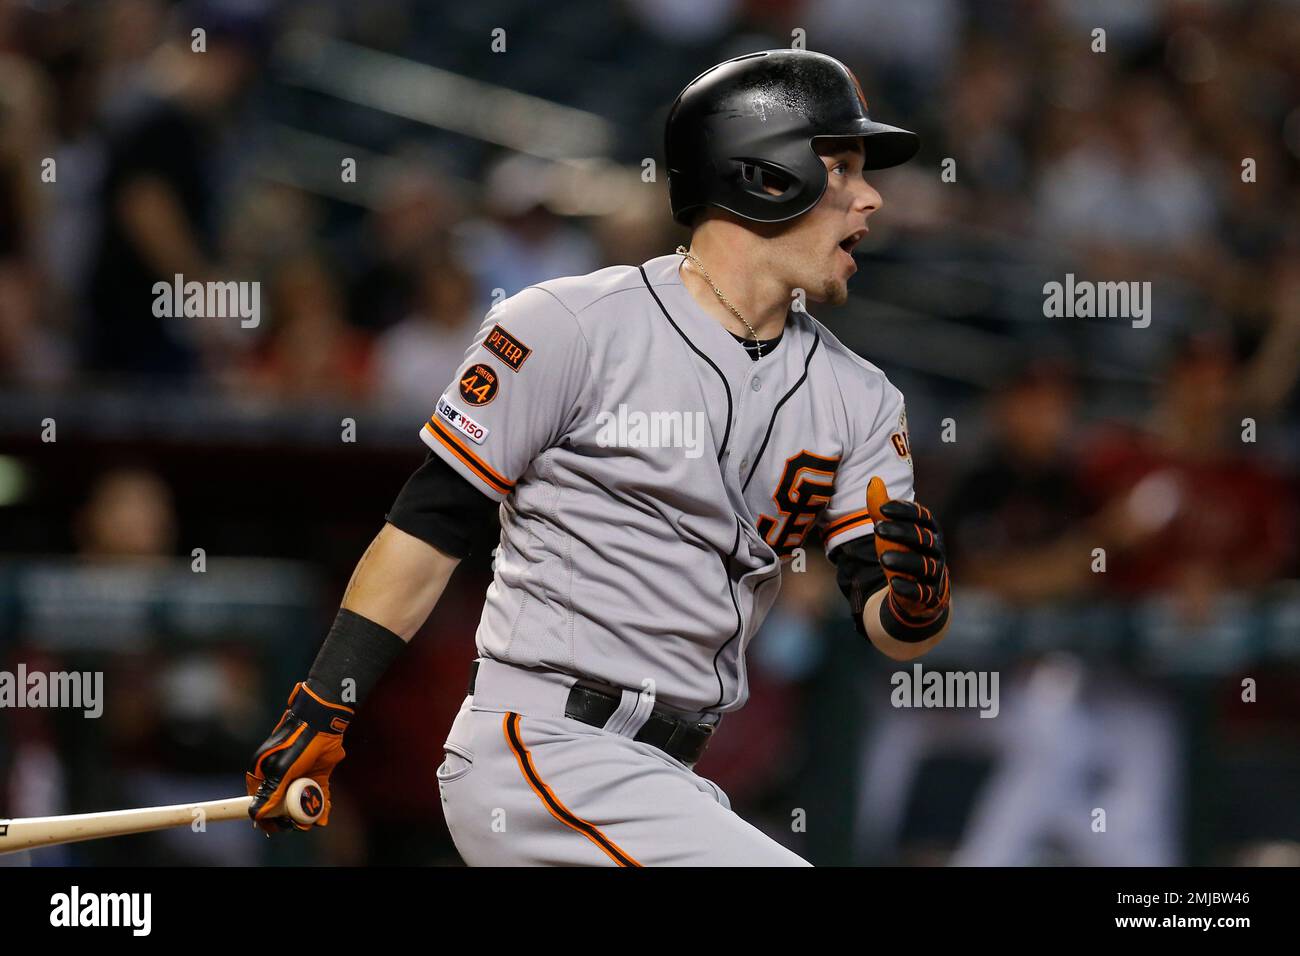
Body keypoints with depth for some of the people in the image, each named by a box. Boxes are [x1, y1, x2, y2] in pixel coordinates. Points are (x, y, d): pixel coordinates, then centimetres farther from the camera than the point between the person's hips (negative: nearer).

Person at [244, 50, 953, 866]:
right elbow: (430, 524, -3)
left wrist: (917, 603, -17)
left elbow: (892, 635, 7)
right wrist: (320, 714, -5)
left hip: (668, 786, 8)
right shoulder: (572, 329, -6)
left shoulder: (857, 400, 12)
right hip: (535, 758, -8)